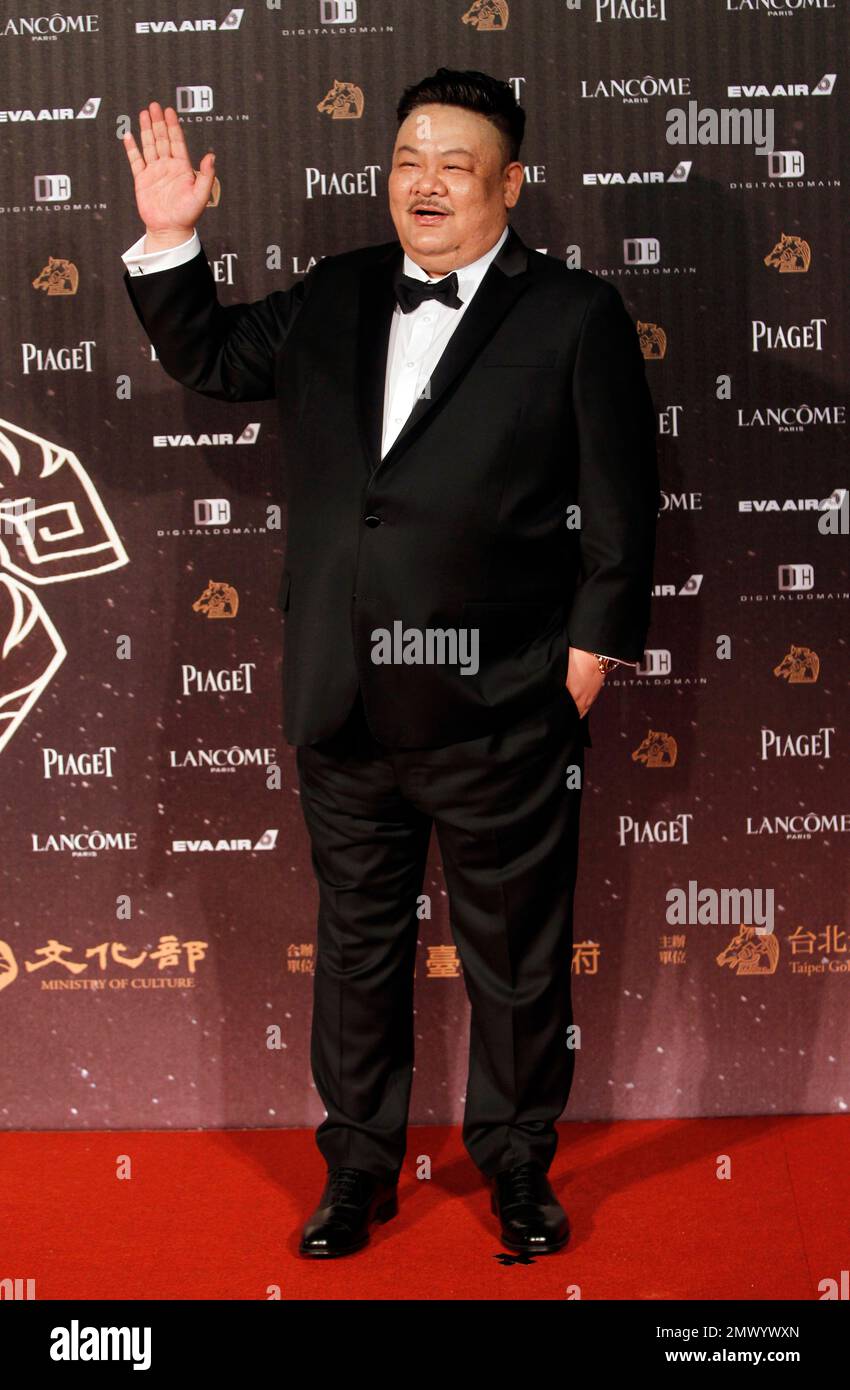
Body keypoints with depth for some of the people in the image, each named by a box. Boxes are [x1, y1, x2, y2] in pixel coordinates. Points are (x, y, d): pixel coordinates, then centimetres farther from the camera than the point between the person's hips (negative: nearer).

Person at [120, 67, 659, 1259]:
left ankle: (518, 1164, 30)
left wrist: (594, 646, -7)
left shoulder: (575, 316, -3)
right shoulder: (333, 299, 10)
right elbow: (210, 359, 21)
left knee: (515, 953, 10)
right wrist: (168, 242, 8)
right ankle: (359, 1164, 32)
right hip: (345, 710, 4)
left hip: (499, 713, -4)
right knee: (358, 943, 16)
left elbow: (620, 503, -4)